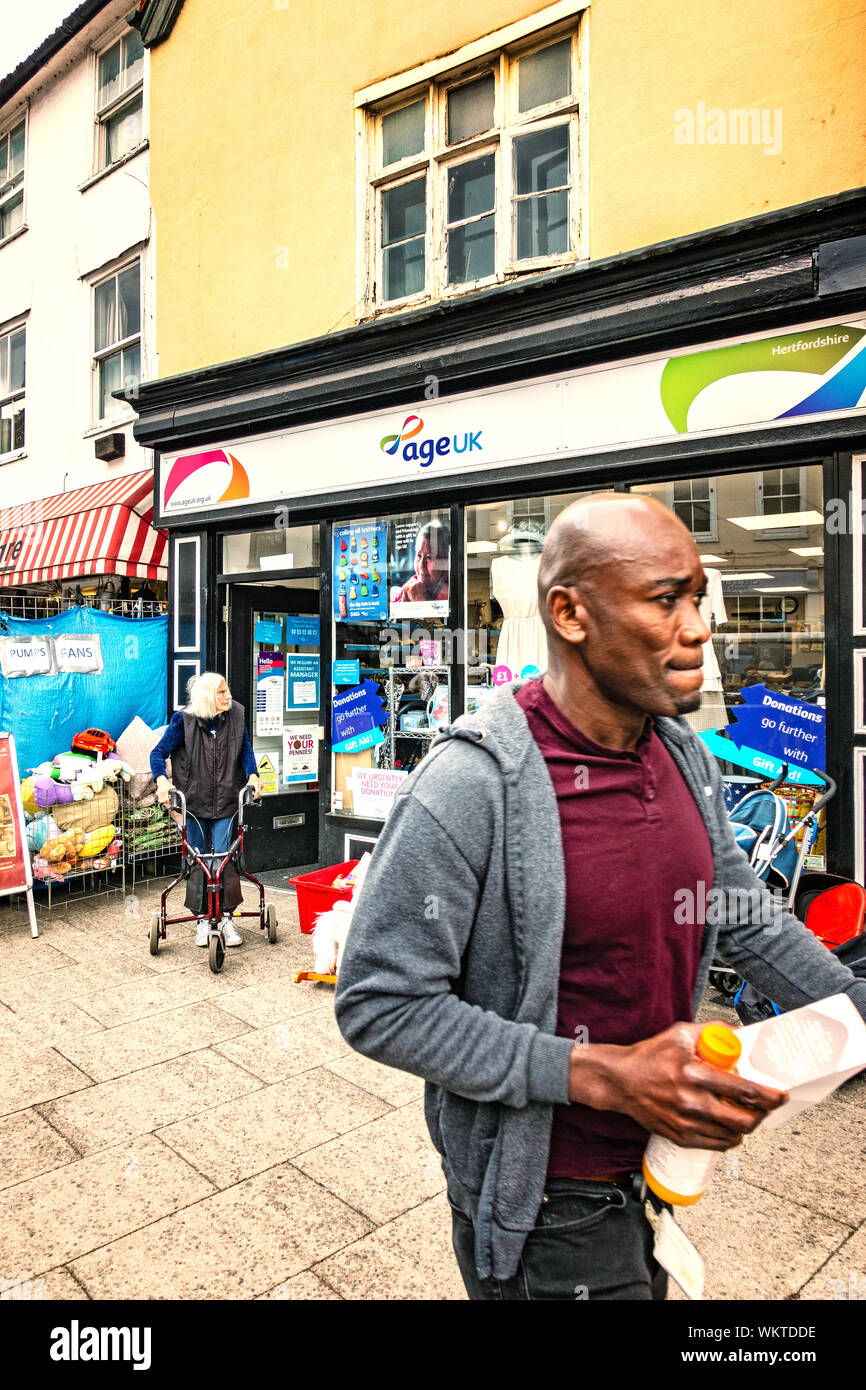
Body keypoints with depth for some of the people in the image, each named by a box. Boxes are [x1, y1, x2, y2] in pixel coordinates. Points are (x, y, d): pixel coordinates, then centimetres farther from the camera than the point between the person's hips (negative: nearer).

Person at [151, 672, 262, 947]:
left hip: (225, 802, 1)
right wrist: (162, 780, -25)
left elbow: (246, 750, 3)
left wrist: (252, 775, -14)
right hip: (193, 801, -1)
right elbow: (159, 752, -8)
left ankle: (225, 917, 11)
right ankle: (202, 918, 19)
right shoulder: (184, 721, -9)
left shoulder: (235, 716, -2)